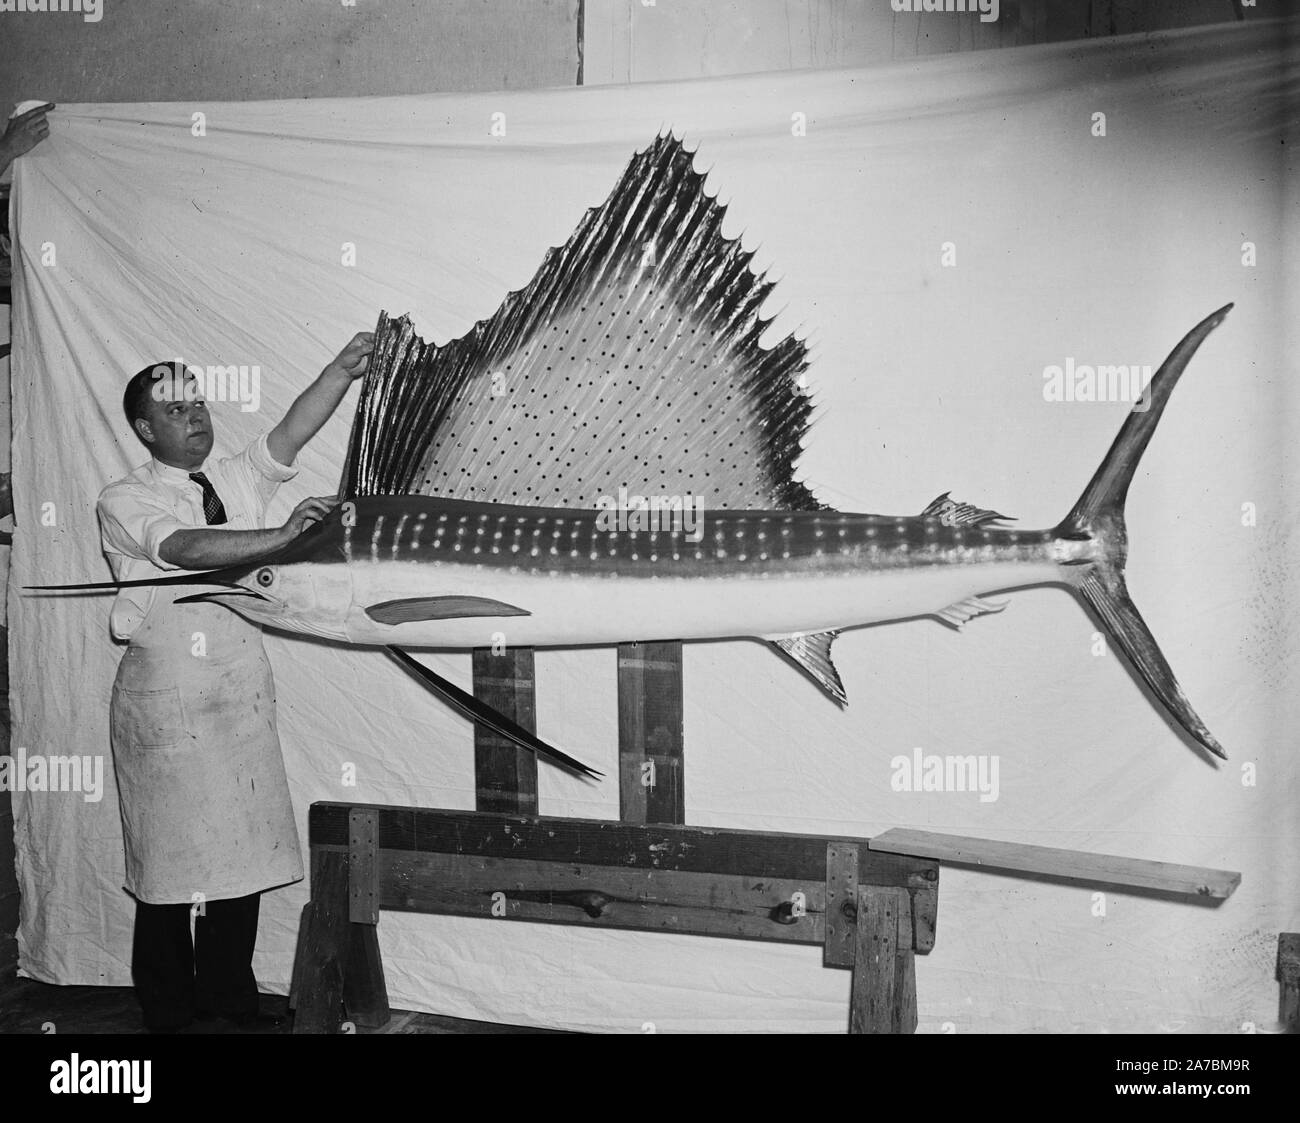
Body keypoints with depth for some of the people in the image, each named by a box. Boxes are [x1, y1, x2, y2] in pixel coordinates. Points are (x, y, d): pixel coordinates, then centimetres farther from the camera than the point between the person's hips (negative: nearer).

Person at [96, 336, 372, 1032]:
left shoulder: (238, 480, 9)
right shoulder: (124, 502, -5)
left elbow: (291, 433, -7)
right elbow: (184, 547, -23)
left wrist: (344, 368, -22)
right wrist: (280, 537, -36)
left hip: (242, 689, 5)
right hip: (164, 696, -5)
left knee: (242, 846, 8)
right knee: (170, 854, 2)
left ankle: (230, 1001, 21)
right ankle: (168, 1012, 17)